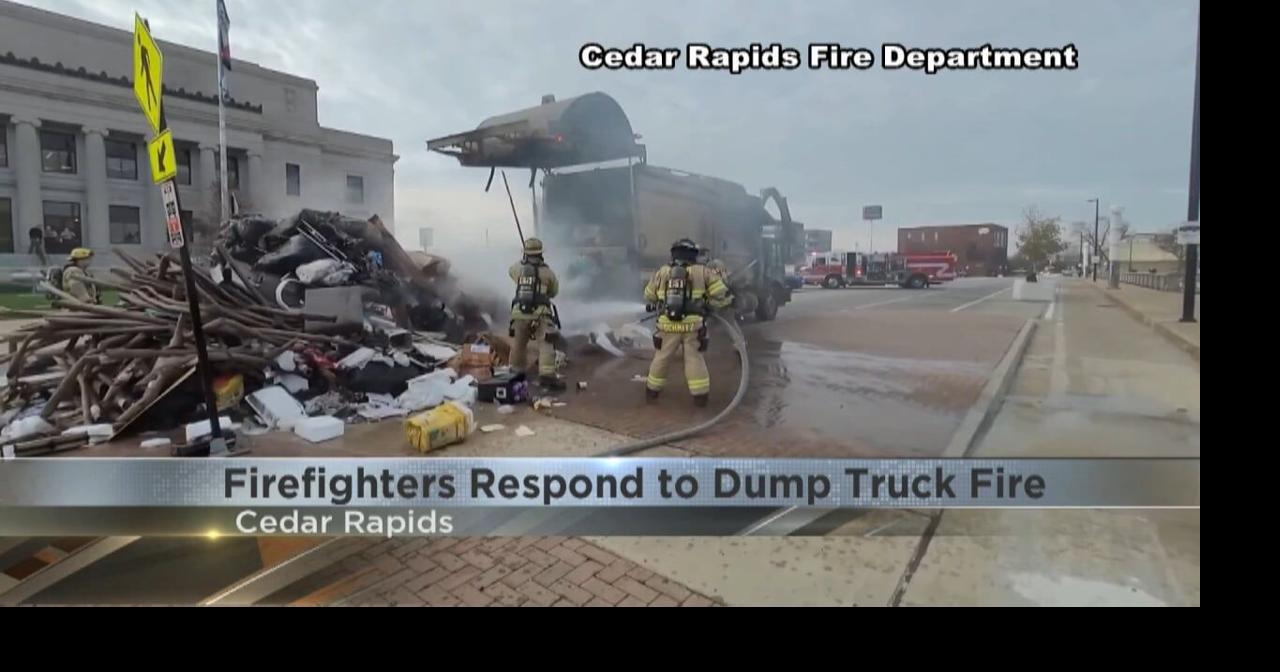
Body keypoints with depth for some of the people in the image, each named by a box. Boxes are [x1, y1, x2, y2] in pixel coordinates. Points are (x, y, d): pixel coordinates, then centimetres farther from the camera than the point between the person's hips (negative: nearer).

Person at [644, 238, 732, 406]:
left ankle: (652, 390, 28)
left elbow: (648, 297, 18)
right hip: (693, 325, -1)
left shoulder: (662, 272, 8)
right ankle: (700, 395, 7)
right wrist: (709, 303, 16)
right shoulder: (702, 272, 2)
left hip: (668, 325, 2)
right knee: (694, 359, 7)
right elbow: (721, 293, -1)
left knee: (662, 357, 15)